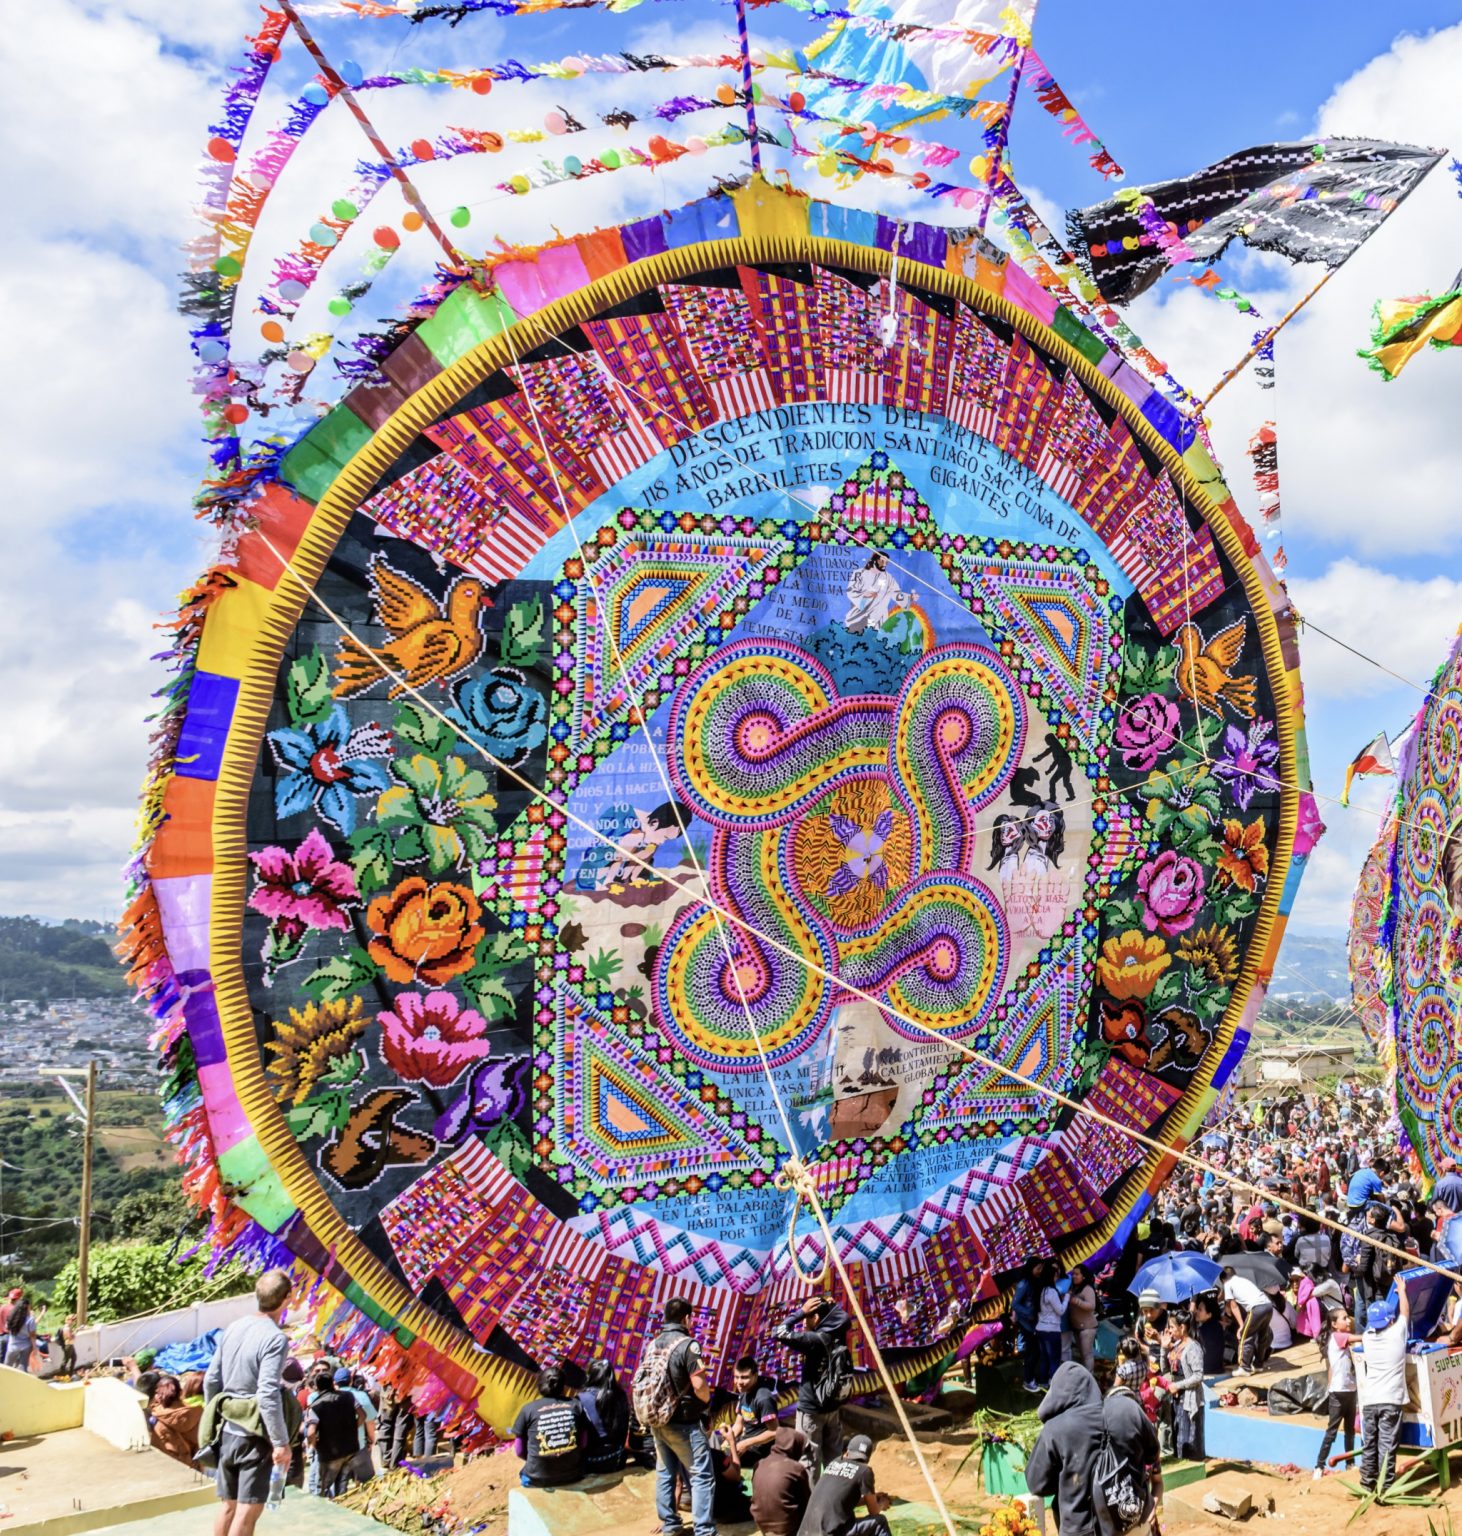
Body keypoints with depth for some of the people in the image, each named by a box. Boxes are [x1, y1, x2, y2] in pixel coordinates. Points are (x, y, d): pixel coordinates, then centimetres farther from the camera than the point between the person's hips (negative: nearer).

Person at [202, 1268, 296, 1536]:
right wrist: (281, 1442, -17)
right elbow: (268, 1394, -22)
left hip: (227, 1430, 7)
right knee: (249, 1509, -1)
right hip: (255, 1434, -7)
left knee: (228, 1505, 17)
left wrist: (213, 1420, 23)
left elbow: (210, 1381, 10)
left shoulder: (233, 1328, 4)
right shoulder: (275, 1339, -17)